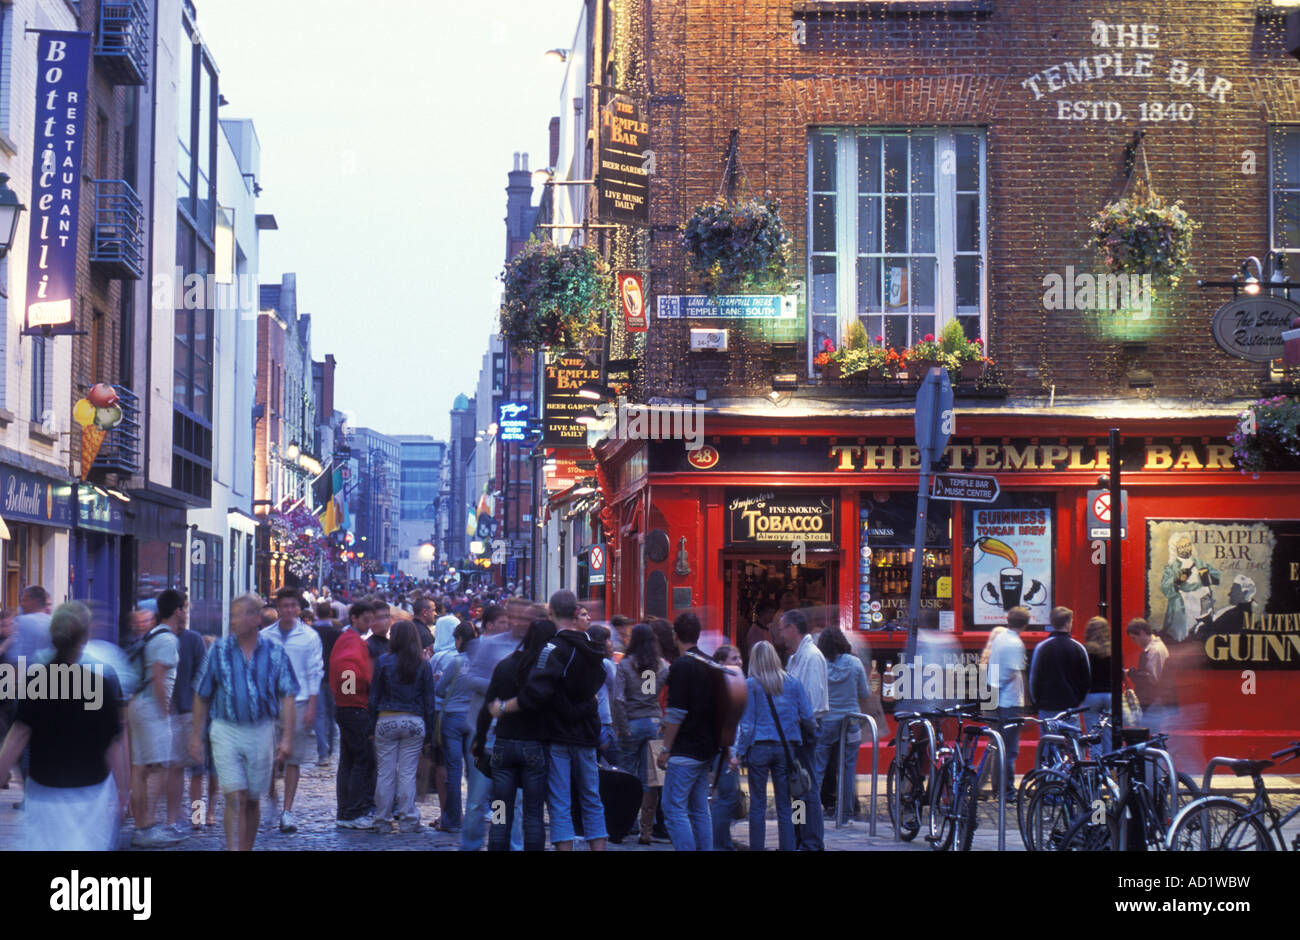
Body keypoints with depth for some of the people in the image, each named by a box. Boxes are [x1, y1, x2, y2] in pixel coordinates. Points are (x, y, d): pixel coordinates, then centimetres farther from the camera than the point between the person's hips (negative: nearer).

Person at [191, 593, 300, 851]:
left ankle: (247, 849, 25)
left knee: (253, 800, 11)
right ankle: (234, 850, -14)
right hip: (226, 730, -1)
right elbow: (202, 696, 8)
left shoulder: (275, 652, 0)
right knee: (235, 798, -11)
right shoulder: (219, 651, 1)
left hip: (261, 731, 1)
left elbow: (288, 697, -1)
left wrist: (287, 737, -8)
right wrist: (196, 735, 6)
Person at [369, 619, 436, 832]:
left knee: (385, 773, 5)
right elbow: (429, 700, 5)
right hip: (414, 722, 1)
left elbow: (374, 696, 0)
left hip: (386, 720, -1)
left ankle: (383, 820, 9)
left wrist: (372, 723, 7)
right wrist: (429, 731, 10)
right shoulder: (423, 665, 2)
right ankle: (408, 820, 6)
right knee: (408, 773, 5)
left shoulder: (384, 662, -2)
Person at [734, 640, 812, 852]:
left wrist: (739, 753, 0)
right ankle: (787, 847, 5)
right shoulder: (793, 683, 3)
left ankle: (756, 847, 5)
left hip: (759, 747, -2)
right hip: (786, 748, 2)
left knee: (757, 805, 4)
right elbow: (807, 718, 2)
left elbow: (746, 724, -5)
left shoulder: (751, 685, -3)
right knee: (784, 806, 7)